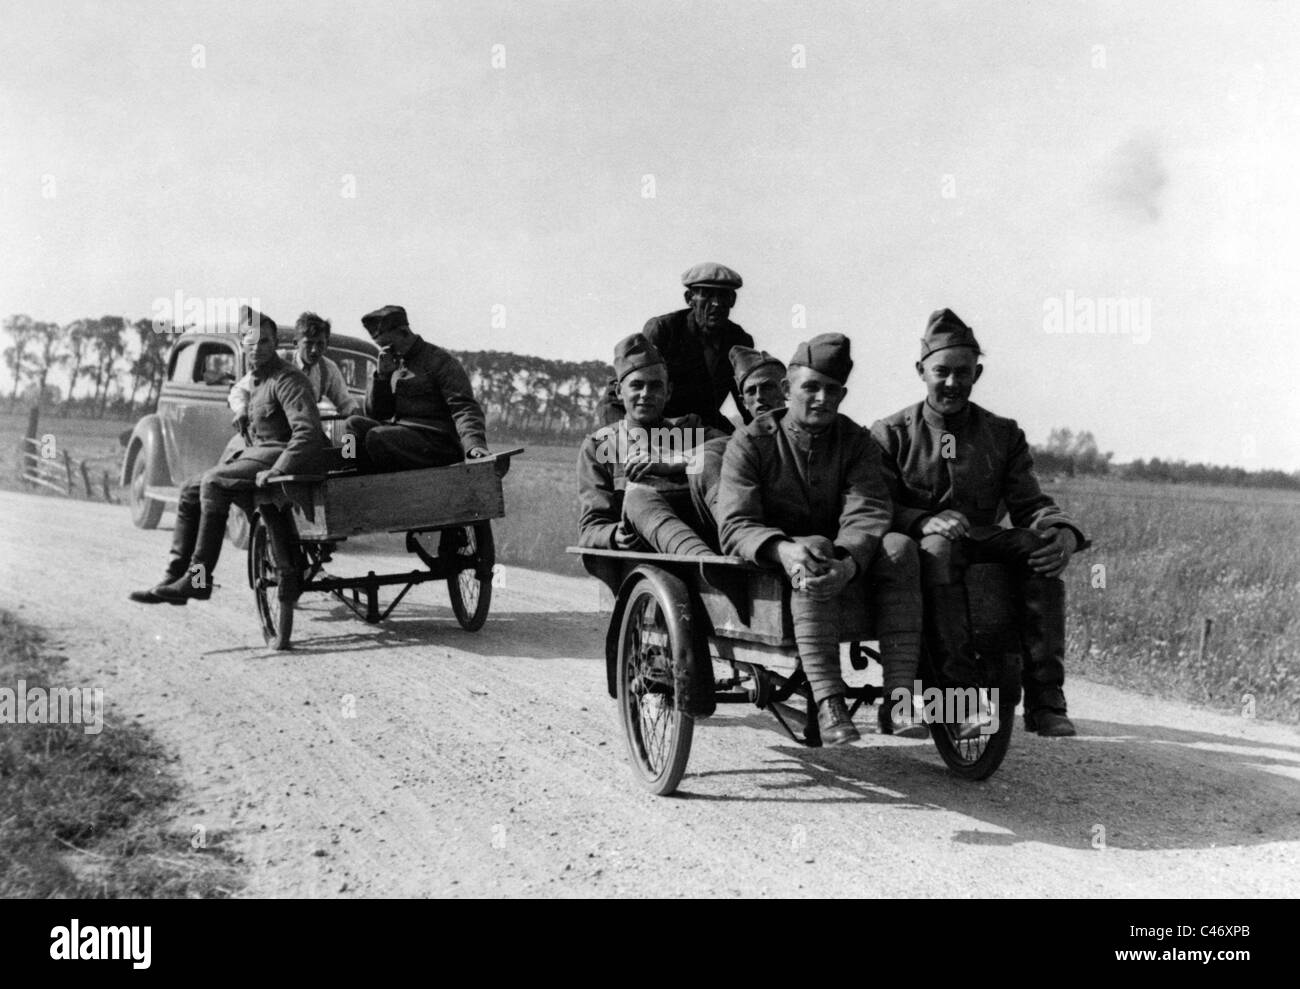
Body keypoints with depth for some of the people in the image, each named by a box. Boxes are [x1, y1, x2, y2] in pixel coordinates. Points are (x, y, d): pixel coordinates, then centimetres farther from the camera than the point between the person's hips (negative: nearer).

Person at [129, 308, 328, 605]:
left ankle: (199, 578, -22)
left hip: (284, 455, -10)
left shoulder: (288, 379, -14)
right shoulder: (257, 380, 17)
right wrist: (241, 454, 11)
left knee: (214, 482, -25)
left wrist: (276, 471, -32)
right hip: (258, 452, 10)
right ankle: (175, 576, 3)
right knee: (191, 491, 3)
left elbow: (308, 432, -26)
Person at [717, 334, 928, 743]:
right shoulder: (750, 443, -2)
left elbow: (867, 512, -12)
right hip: (773, 565, -3)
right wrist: (785, 550, -38)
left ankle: (899, 697, -35)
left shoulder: (856, 442, 5)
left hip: (850, 556, 3)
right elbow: (734, 526, -15)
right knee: (816, 548, -36)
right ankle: (828, 702, -46)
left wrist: (848, 560, -36)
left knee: (898, 547, -27)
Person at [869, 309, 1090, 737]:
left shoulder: (1004, 435, 15)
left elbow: (1030, 504, 4)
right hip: (917, 554, -3)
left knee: (1038, 543, -27)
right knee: (939, 545, -36)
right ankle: (957, 690, -39)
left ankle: (1045, 698, -28)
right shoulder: (890, 435, 6)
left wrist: (1065, 532, -20)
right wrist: (924, 521, -28)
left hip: (983, 547, 3)